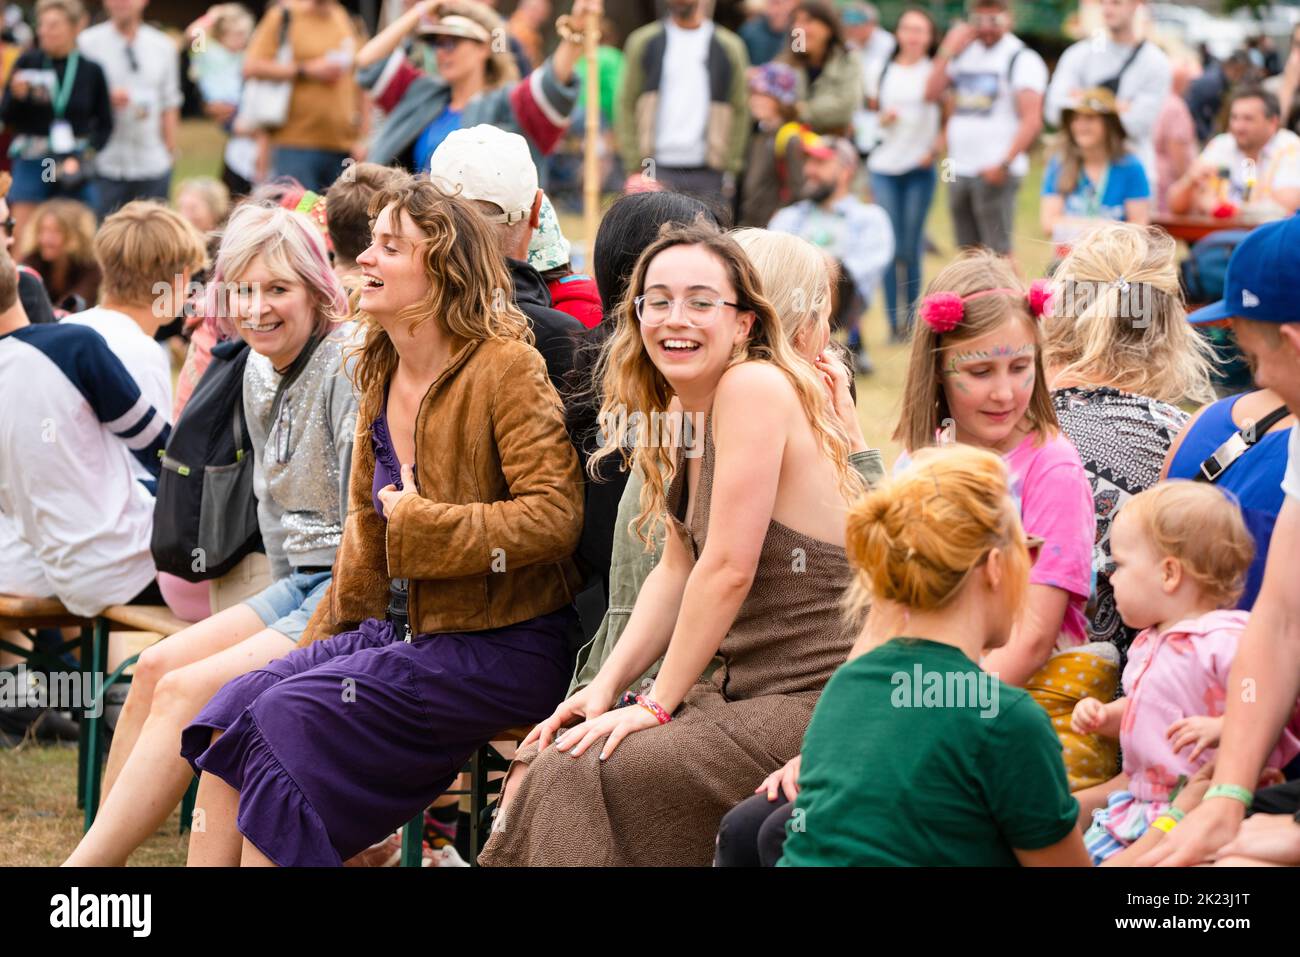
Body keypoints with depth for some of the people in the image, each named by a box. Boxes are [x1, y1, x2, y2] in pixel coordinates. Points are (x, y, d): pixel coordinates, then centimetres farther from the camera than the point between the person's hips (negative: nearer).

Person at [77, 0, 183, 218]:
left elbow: (170, 106, 14)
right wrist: (107, 100, -18)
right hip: (105, 166, -2)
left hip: (153, 165, 2)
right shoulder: (88, 43, 2)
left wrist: (171, 153, 11)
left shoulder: (163, 46, 11)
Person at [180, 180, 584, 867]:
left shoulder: (505, 367, -12)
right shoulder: (383, 375, 14)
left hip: (499, 645, -8)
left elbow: (554, 516, -19)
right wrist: (321, 639, 15)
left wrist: (418, 526, -15)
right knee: (233, 710, -12)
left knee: (288, 719, -22)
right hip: (400, 628, 8)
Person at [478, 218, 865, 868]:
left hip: (813, 709, -9)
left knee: (569, 778, -15)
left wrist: (656, 704, -12)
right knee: (541, 760, 2)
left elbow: (729, 568, -18)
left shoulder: (754, 386, -16)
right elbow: (678, 571, 14)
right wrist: (607, 685, 2)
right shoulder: (690, 411, 13)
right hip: (745, 692, 9)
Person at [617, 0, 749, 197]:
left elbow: (740, 112, 7)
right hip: (656, 169, -1)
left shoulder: (728, 47, 7)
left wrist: (730, 169, -1)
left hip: (706, 174, 1)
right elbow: (626, 106, 5)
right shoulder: (644, 42, 7)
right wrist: (634, 167, -2)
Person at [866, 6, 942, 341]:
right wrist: (881, 118, -4)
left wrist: (936, 149, -8)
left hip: (920, 168, -2)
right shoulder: (882, 72, 10)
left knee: (911, 247, -2)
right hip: (884, 167, 2)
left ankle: (912, 319, 9)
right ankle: (895, 323, 1)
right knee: (890, 247, -3)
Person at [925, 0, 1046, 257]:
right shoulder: (965, 53, 16)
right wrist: (948, 51, 0)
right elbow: (932, 93, 9)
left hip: (994, 172, -7)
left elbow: (1032, 120, -13)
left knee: (998, 251, -10)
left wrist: (1004, 164, -21)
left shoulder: (1022, 59, -6)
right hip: (959, 170, 7)